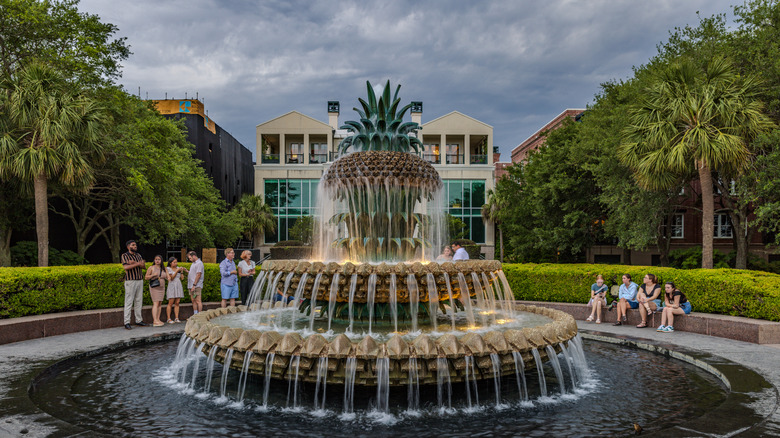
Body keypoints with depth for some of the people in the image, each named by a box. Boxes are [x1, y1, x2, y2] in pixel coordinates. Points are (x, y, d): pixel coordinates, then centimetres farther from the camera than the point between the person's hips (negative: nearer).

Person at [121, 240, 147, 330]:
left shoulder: (138, 255, 16)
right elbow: (126, 267, -16)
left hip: (140, 280, 6)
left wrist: (133, 262, -14)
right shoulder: (124, 256, -1)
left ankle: (139, 320, 15)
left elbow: (143, 265, 2)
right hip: (130, 281, -6)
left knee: (139, 301, 8)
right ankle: (127, 322, -5)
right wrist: (137, 263, -14)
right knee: (129, 301, -7)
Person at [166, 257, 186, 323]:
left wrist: (181, 271, -1)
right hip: (172, 286, -4)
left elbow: (181, 278, 11)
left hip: (179, 286, 4)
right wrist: (177, 271, -12)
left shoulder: (178, 268, 13)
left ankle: (176, 318, 3)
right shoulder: (168, 269, 0)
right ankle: (169, 319, -4)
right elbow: (171, 278, -9)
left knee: (177, 303, 2)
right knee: (170, 303, -7)